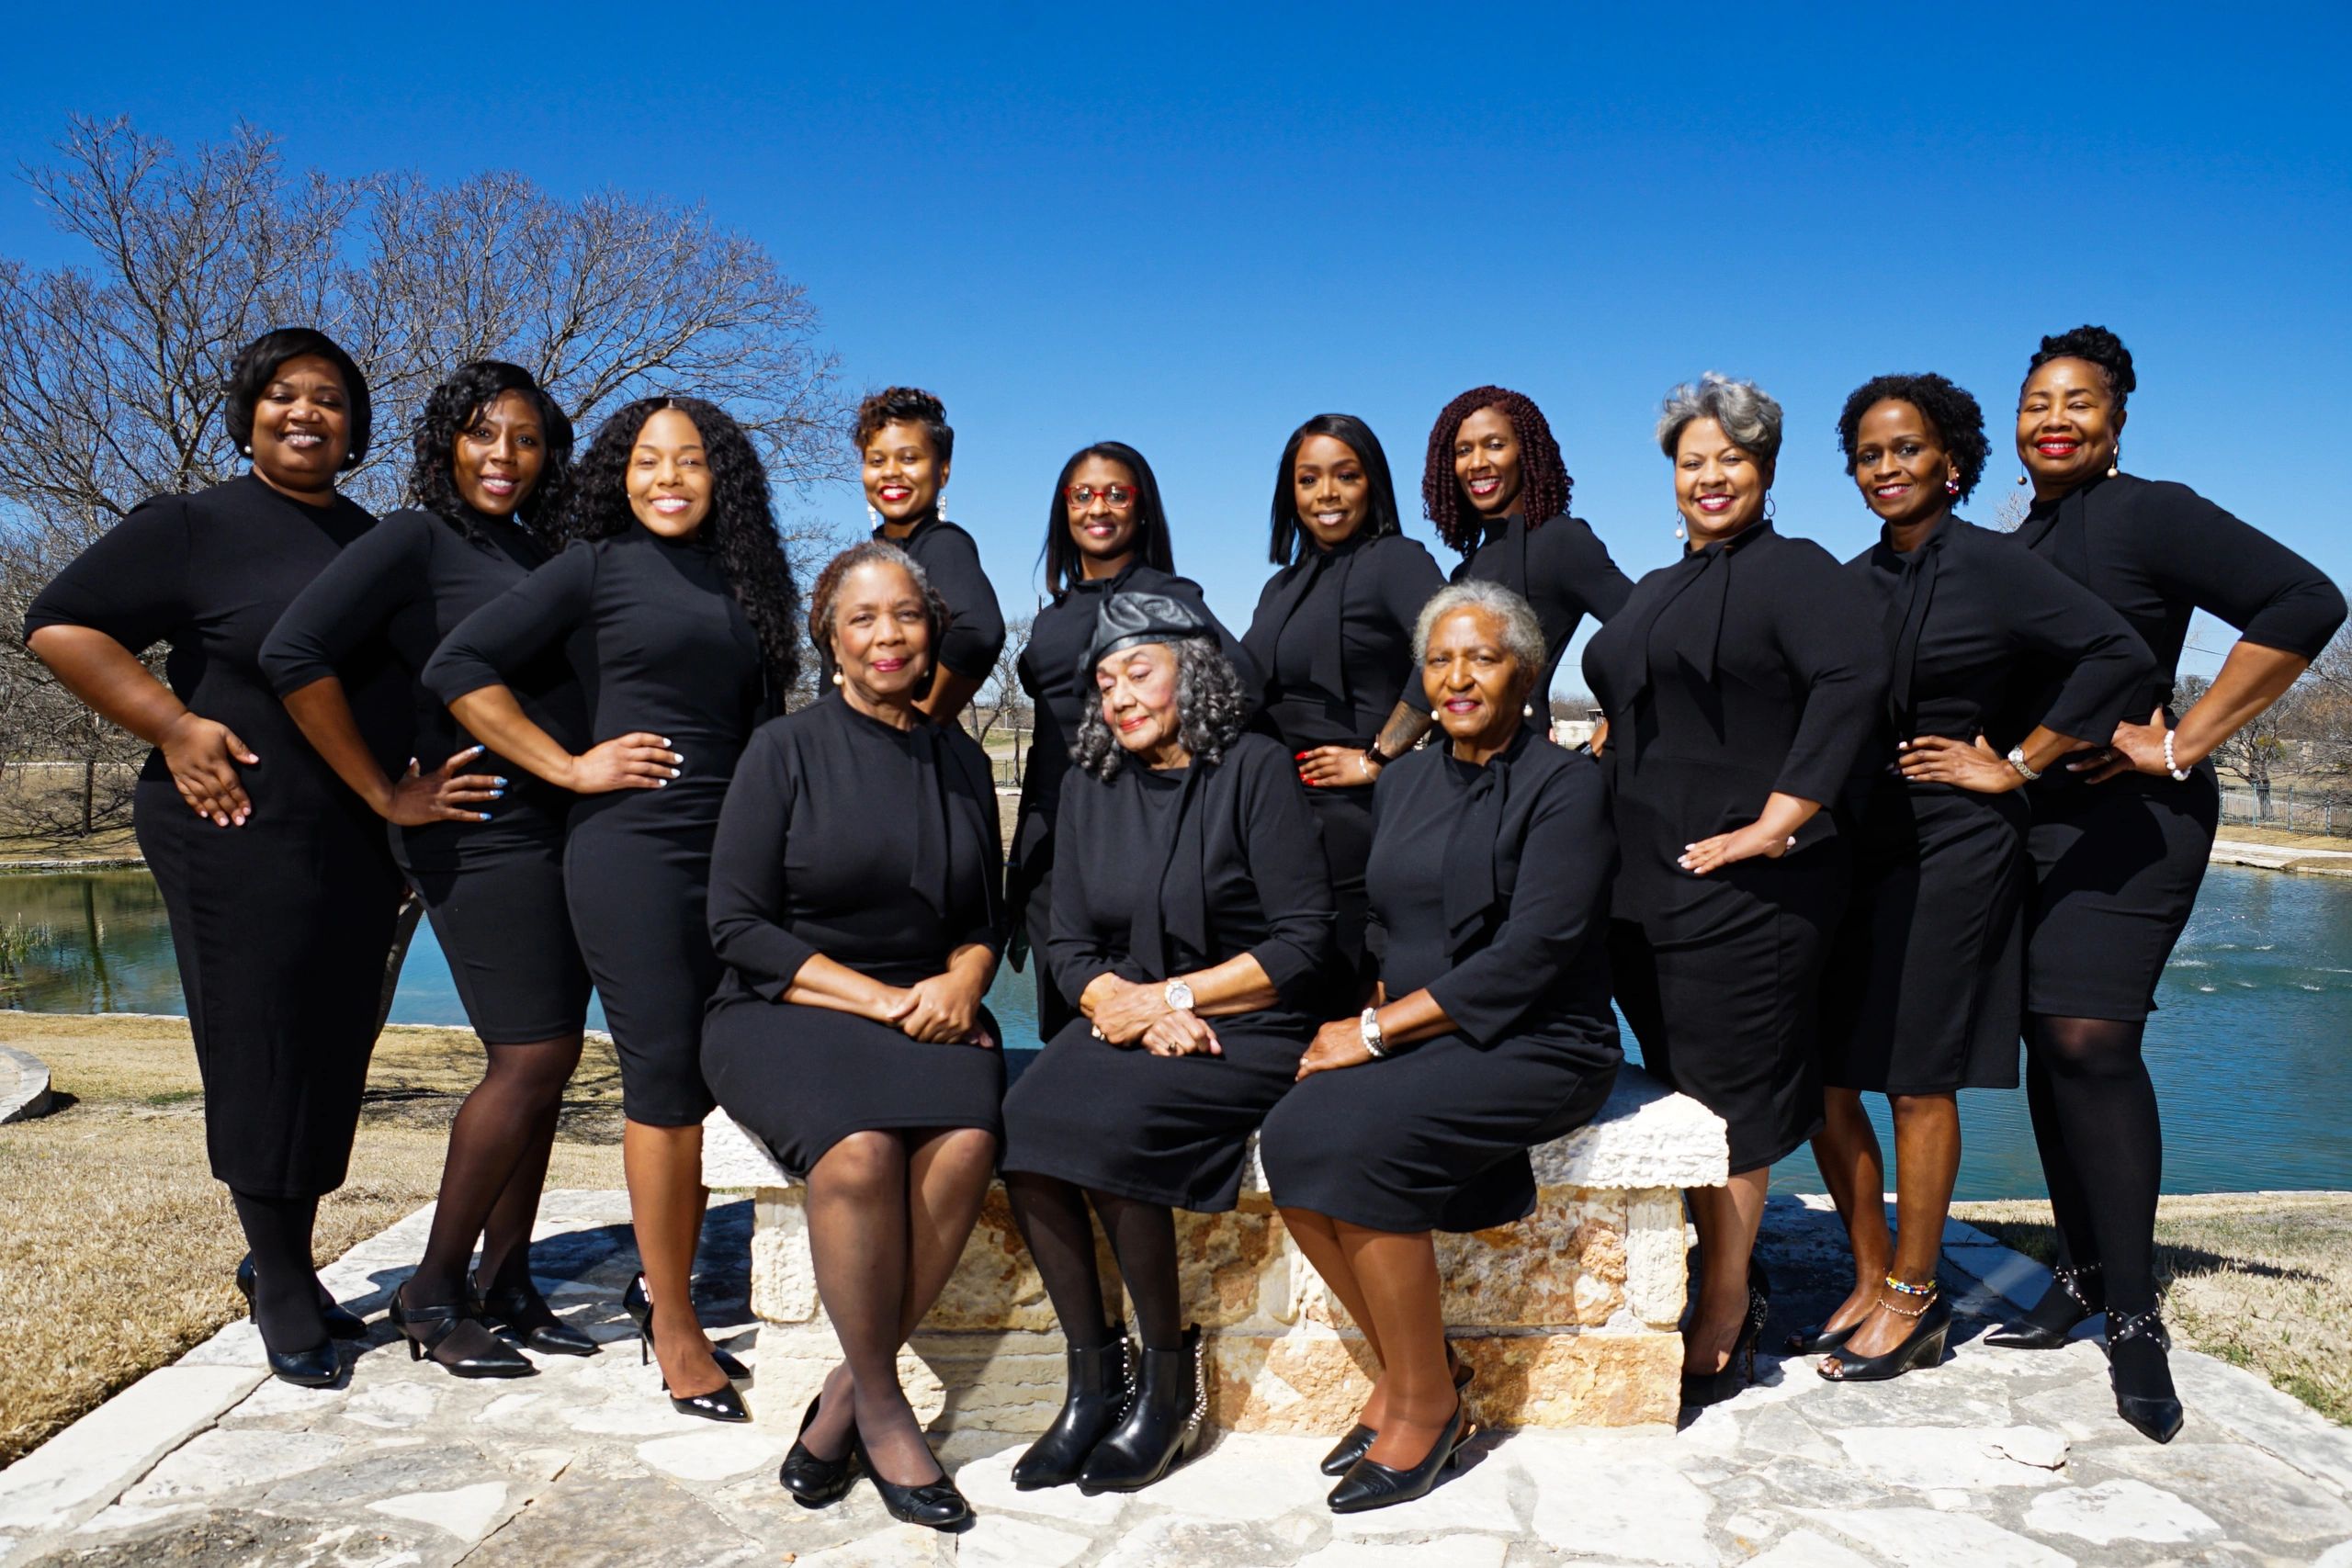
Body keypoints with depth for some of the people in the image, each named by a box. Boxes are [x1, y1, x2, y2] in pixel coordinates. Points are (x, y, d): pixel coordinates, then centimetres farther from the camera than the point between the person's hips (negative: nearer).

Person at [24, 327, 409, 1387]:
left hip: (360, 842, 5)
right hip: (243, 834, -5)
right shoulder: (195, 527, -2)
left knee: (333, 1055, 9)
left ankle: (287, 1266, 25)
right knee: (261, 1055, 0)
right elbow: (59, 626, -5)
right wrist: (175, 727, -14)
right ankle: (278, 1287, 14)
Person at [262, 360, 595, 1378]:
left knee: (546, 1059, 8)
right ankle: (433, 1291, 6)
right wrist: (387, 796, -14)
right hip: (484, 830, -7)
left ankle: (506, 1277, 20)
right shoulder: (416, 540, -6)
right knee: (532, 1056, -9)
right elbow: (293, 654, -16)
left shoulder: (535, 549, 15)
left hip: (558, 830, 7)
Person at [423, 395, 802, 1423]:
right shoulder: (597, 565, 1)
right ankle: (671, 1324, 9)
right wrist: (568, 766, -6)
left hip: (732, 854, 5)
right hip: (632, 852, -5)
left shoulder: (743, 578, 16)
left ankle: (663, 1286, 26)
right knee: (665, 1084, -4)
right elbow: (458, 666, -3)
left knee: (698, 1083, 9)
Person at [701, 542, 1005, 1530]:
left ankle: (845, 1398, -12)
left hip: (931, 1013, 3)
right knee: (860, 1148, -34)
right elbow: (738, 926, -6)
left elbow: (986, 919, 17)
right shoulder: (784, 751, 1)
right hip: (785, 1013, -3)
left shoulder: (960, 761, 13)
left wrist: (961, 981, -7)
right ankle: (881, 1407, -12)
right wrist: (880, 998, -14)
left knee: (967, 1141, -29)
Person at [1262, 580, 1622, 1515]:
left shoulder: (1564, 783, -6)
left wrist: (1382, 1028, -16)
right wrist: (1379, 1017, -1)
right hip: (1416, 1042, 6)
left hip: (1534, 1047, -6)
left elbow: (1530, 954, -16)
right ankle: (1401, 1369, -1)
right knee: (1294, 1139, -22)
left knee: (1355, 1143, -28)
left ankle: (1430, 1403, -8)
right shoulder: (1405, 781, 15)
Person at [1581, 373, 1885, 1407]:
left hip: (1742, 887, -8)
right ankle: (1732, 1284, 28)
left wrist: (1778, 820, -23)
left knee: (1726, 1099, -1)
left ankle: (1719, 1324, 12)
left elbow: (1855, 677, -21)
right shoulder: (1655, 591, 20)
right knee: (1681, 1090, 13)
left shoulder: (1793, 570, -5)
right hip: (1643, 886, 8)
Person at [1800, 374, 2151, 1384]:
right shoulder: (1850, 583, 11)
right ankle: (1871, 1279, 21)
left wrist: (2014, 767, -10)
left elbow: (2118, 657, -12)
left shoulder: (1995, 569, -5)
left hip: (1953, 848, -6)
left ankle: (1913, 1300, 16)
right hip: (1854, 841, 6)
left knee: (1915, 1081, 0)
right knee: (1820, 1077, 5)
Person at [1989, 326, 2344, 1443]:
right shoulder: (2014, 545, 15)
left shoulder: (2150, 514, -7)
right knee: (2050, 1048, 9)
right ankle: (2081, 1276, 22)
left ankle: (2133, 1315, -4)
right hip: (2029, 825, 7)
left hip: (2127, 817, -7)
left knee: (2091, 1043, -16)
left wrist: (2183, 744, -16)